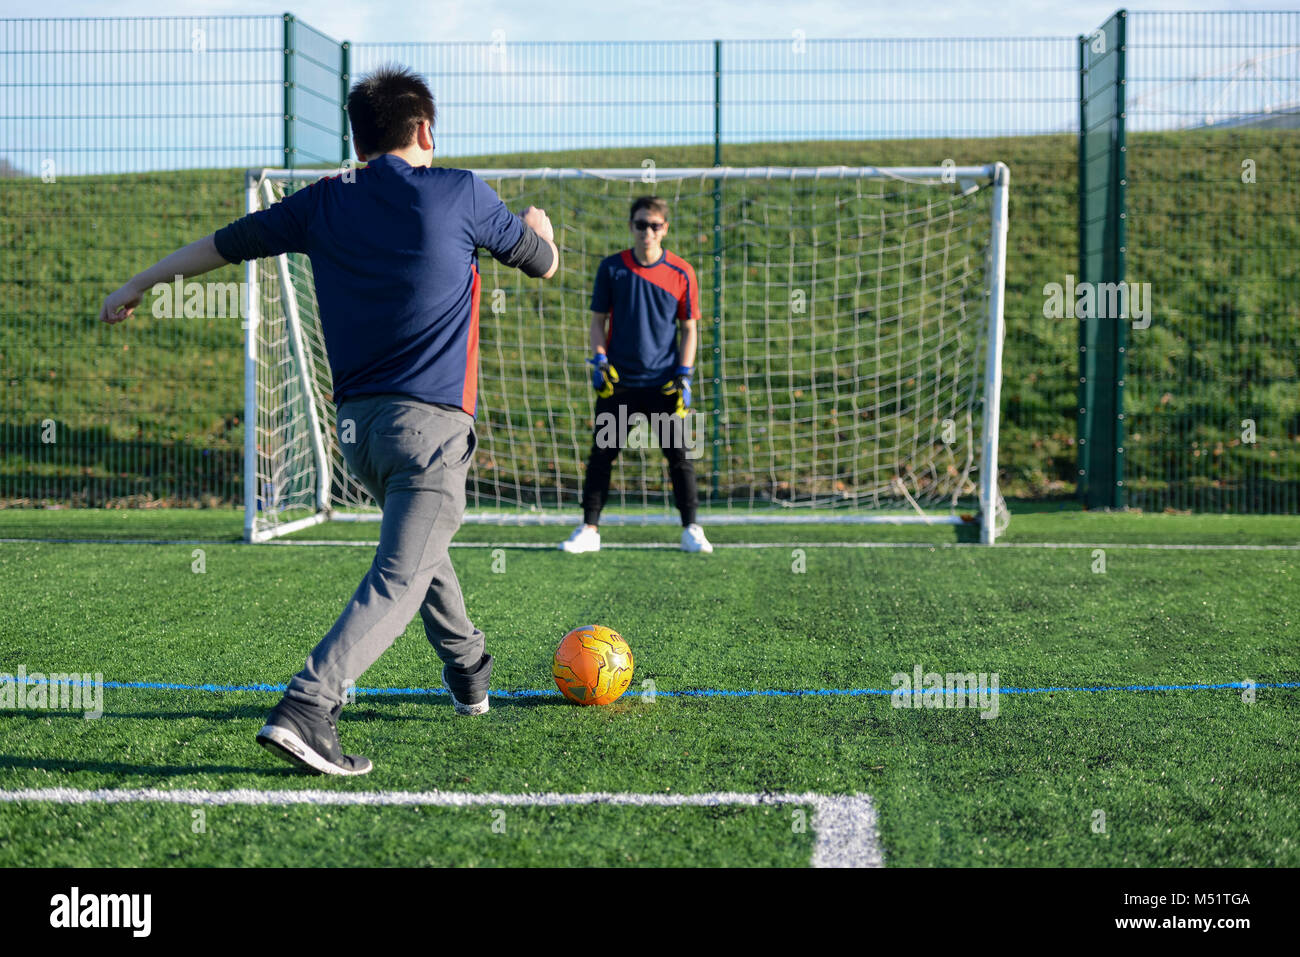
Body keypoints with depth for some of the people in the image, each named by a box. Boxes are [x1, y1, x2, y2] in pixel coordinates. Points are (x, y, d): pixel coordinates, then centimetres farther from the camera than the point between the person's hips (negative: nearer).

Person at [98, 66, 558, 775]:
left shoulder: (325, 202, 7)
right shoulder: (459, 193, -1)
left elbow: (223, 244, 15)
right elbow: (543, 263, 13)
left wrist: (136, 286, 29)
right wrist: (537, 227, 38)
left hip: (355, 422, 6)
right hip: (430, 421, -5)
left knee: (419, 541, 28)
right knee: (400, 578, -11)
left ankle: (467, 669, 41)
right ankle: (306, 708, -26)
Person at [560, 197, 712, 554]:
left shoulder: (681, 273, 0)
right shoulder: (611, 268, 1)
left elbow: (689, 328, 4)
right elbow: (598, 319, 8)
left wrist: (683, 374, -4)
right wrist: (599, 361, -5)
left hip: (664, 383, -1)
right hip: (618, 381, 1)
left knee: (679, 455, 0)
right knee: (602, 454, 1)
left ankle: (691, 530, 10)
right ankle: (589, 529, 9)